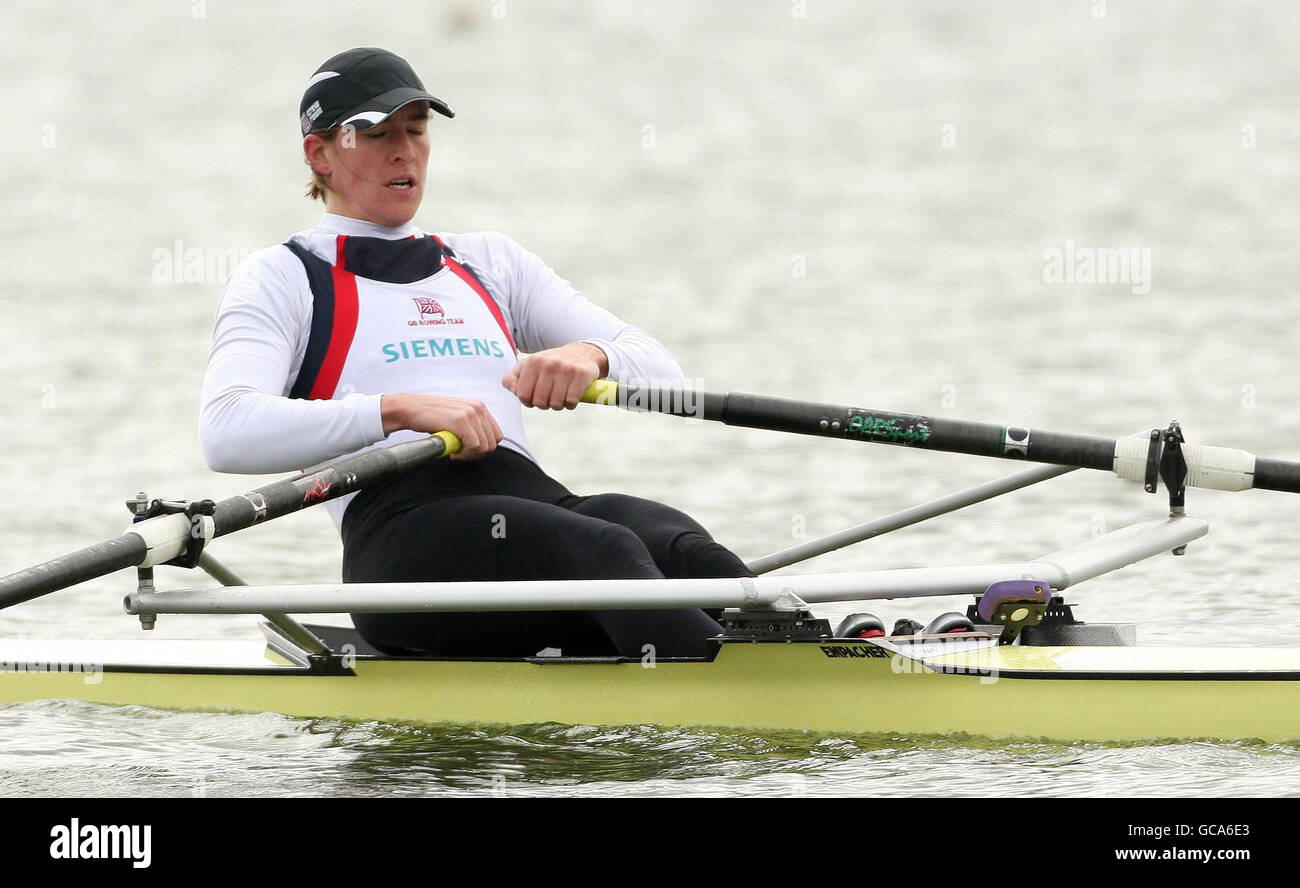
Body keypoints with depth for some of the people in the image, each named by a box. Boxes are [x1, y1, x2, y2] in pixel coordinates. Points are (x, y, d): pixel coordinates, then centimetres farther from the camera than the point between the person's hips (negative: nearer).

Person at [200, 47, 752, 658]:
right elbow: (226, 433, -5)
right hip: (403, 527, -5)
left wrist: (591, 356, -3)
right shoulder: (282, 276, 16)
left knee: (686, 553, -30)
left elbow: (661, 371, 23)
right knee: (608, 551, -36)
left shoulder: (490, 262, 32)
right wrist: (401, 410, -18)